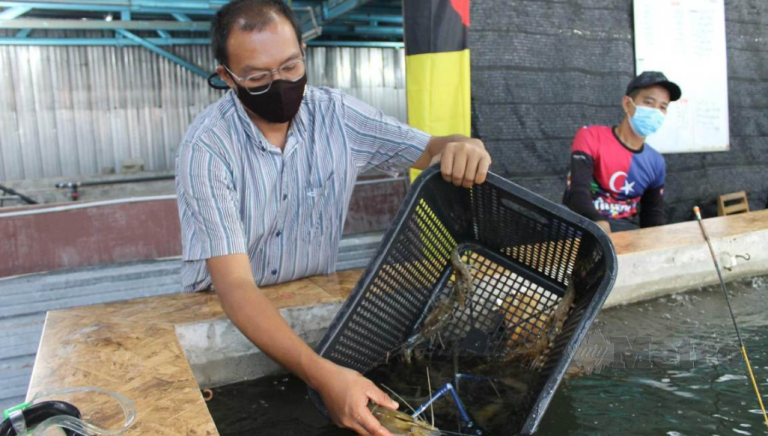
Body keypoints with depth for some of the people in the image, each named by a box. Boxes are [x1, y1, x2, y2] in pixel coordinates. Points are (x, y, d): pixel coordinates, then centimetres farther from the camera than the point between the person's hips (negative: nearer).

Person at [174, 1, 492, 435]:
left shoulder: (337, 114, -9)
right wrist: (322, 374, -41)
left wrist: (461, 148, -27)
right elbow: (235, 285, -27)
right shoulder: (206, 149, -20)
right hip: (226, 316, -2)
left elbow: (430, 150, -1)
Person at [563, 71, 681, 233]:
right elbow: (578, 194, -20)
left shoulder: (656, 162, 9)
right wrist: (601, 226, -38)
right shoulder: (591, 137, -6)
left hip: (628, 231, 4)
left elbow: (654, 217, 17)